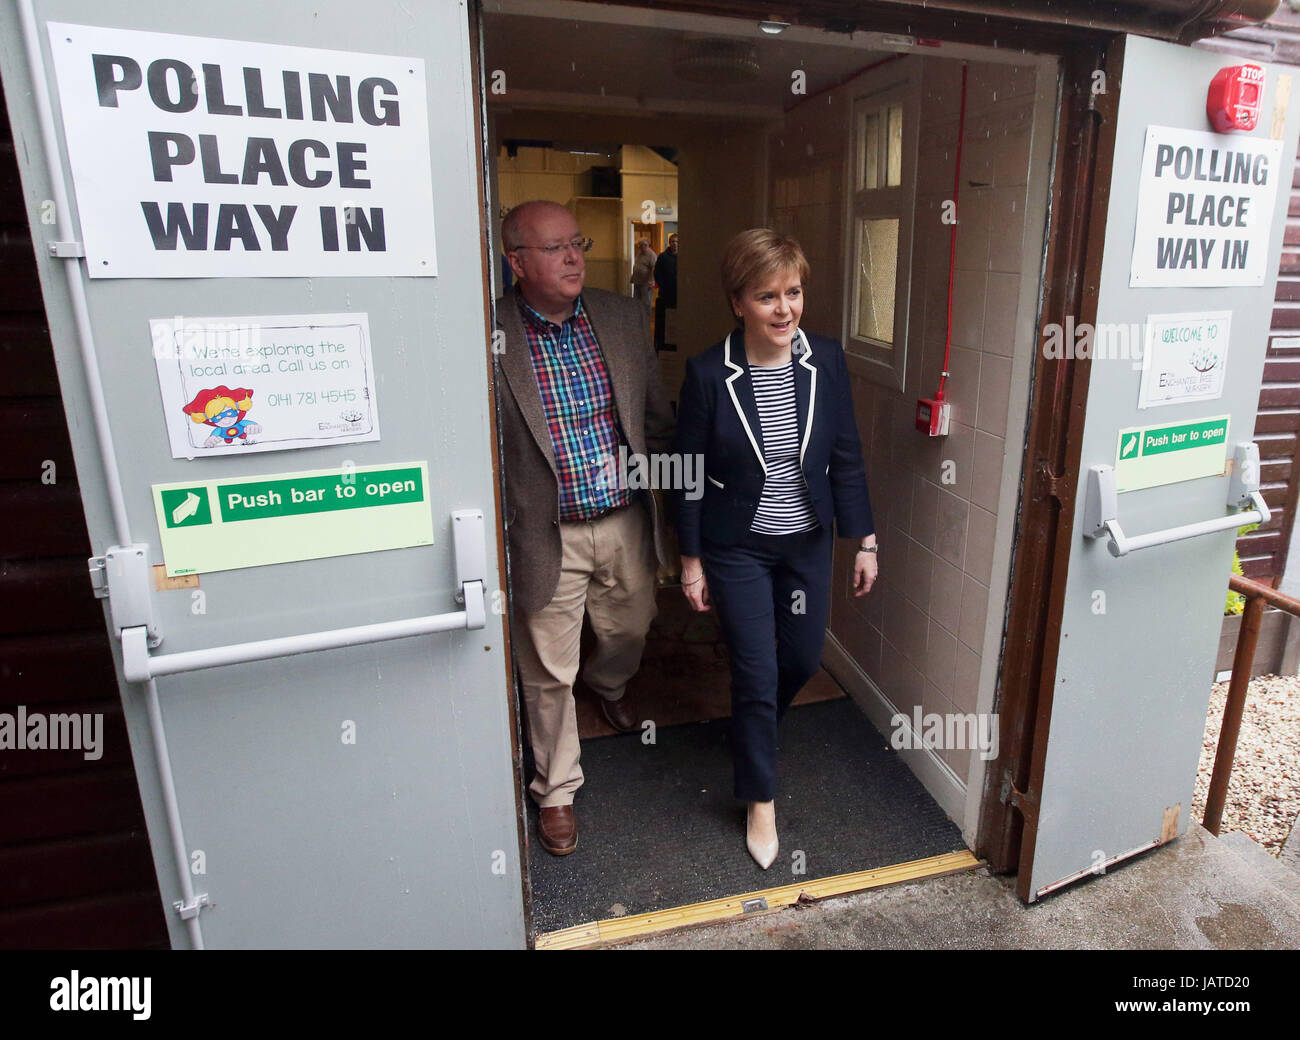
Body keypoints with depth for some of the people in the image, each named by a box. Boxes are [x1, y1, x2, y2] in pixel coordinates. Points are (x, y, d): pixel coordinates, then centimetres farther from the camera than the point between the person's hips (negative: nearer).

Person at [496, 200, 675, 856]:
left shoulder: (624, 317, 0)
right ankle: (556, 790, 35)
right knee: (549, 673, 10)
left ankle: (607, 686, 63)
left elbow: (657, 415, 11)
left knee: (630, 633, 27)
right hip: (547, 537, -4)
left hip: (626, 522, 5)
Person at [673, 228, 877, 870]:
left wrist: (864, 540, 0)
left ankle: (754, 728, 51)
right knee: (757, 673, 3)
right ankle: (761, 801, 26)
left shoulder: (826, 361, -7)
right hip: (737, 548, -4)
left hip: (807, 541, 4)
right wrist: (691, 560, -5)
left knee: (804, 658, 17)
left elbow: (846, 457, 0)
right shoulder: (708, 374, -16)